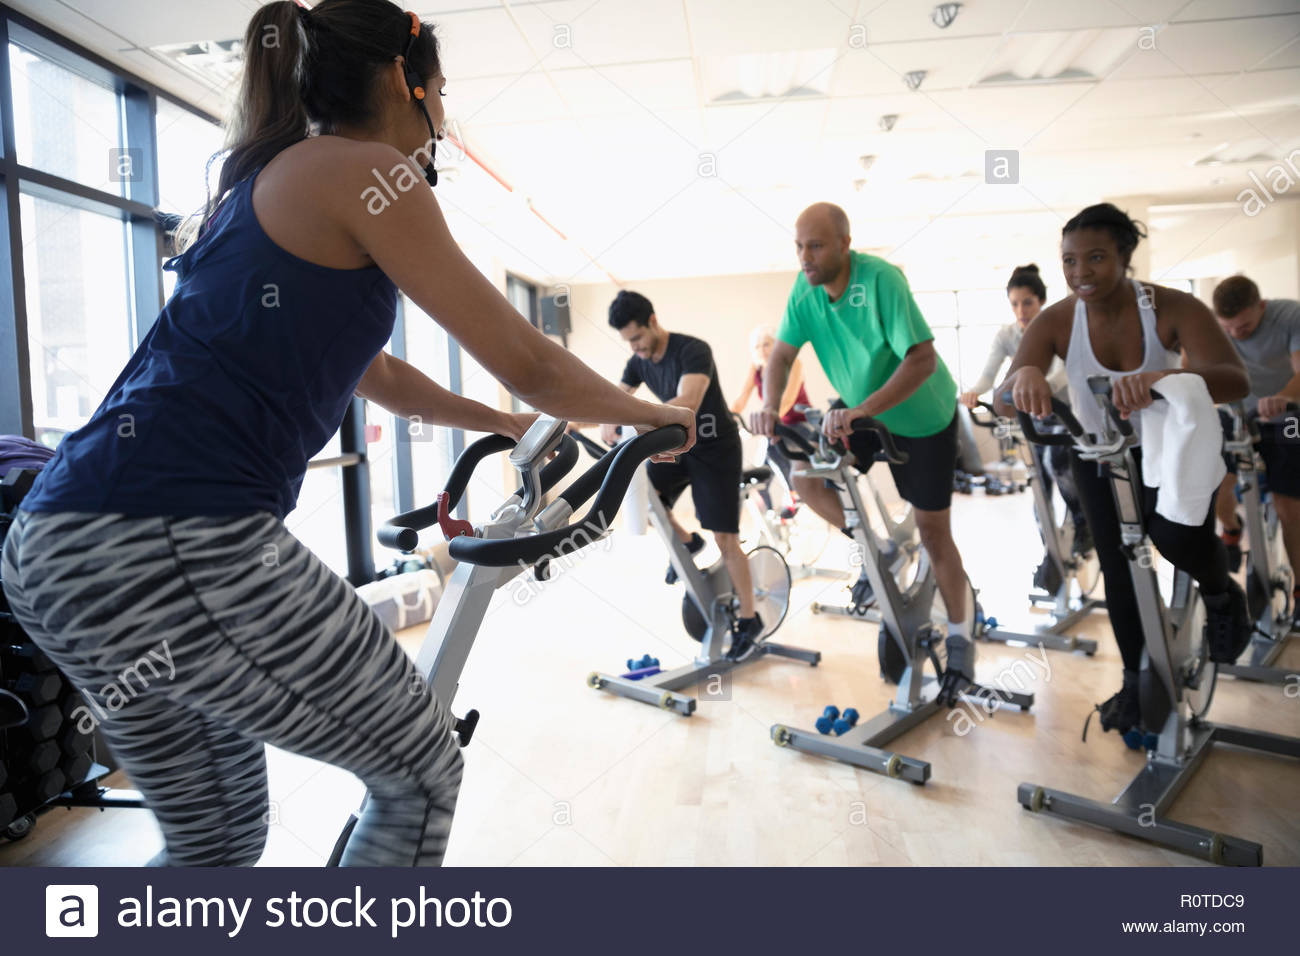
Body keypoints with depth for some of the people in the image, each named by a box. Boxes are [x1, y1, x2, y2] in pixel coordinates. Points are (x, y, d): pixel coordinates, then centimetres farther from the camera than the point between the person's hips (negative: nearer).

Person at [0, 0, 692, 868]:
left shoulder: (265, 184, 24)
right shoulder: (361, 169, -3)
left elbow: (377, 377, 33)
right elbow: (528, 363, -5)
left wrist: (504, 425, 41)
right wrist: (646, 412, 13)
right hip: (179, 543, -10)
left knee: (215, 843, 24)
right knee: (421, 777, 9)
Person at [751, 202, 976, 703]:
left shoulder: (881, 280, -30)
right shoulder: (805, 288, -13)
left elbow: (923, 359, -34)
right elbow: (781, 355, -10)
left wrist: (864, 409, -46)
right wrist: (769, 405, -30)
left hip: (922, 414, -5)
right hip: (858, 408, 6)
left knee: (932, 530, 0)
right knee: (806, 479, -8)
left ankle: (960, 641, 18)